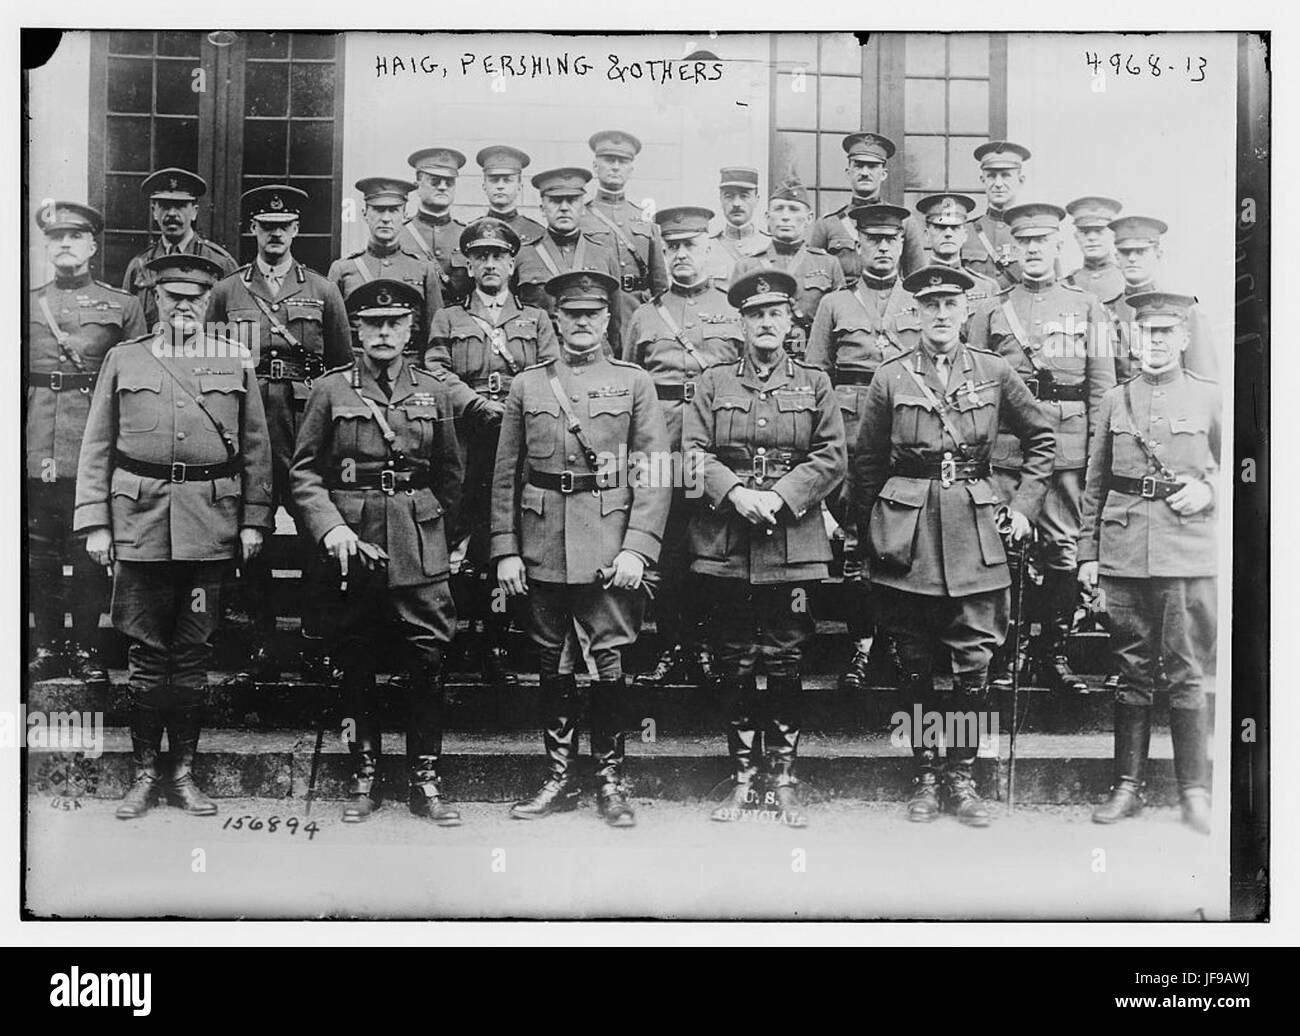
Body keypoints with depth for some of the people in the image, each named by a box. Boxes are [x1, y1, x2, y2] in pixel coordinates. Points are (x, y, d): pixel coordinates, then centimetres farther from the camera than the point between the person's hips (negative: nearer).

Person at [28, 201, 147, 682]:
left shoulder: (123, 305, 8)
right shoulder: (23, 305, 14)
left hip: (95, 444, -2)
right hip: (35, 447, 2)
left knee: (89, 550, 1)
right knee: (38, 551, 6)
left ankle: (86, 648, 10)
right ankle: (46, 646, 15)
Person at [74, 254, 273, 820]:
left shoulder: (237, 362, 9)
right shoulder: (123, 360, 9)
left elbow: (256, 450, 9)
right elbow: (97, 448, 8)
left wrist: (254, 521, 2)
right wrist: (94, 523, 0)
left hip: (210, 529, 0)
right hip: (140, 524, 0)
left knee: (192, 655, 7)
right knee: (146, 654, 5)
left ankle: (185, 771, 17)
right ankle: (145, 771, 16)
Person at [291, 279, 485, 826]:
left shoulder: (434, 391, 8)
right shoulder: (330, 389, 4)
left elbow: (451, 474, 15)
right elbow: (304, 471, 2)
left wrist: (437, 529, 10)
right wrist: (330, 526, -11)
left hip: (420, 546, 1)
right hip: (351, 540, 0)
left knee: (427, 659, -2)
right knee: (355, 663, 6)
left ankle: (425, 780, 8)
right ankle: (365, 775, 19)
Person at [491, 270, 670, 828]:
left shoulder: (634, 383, 5)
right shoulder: (526, 386, 11)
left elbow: (655, 472, -1)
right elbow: (506, 475, 9)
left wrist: (637, 547, -10)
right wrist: (505, 550, 2)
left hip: (610, 546, -2)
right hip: (542, 546, 2)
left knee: (609, 660, -1)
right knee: (550, 663, 8)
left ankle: (610, 777, 12)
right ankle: (559, 776, 19)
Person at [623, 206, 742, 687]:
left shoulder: (736, 310, 12)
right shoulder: (644, 317, 15)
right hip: (658, 452, 1)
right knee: (664, 554, 2)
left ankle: (708, 648, 11)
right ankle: (671, 649, 12)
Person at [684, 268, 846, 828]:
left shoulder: (814, 384, 9)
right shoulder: (714, 382, 9)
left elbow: (831, 457, 0)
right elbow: (694, 452, 1)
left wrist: (778, 497, -13)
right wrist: (736, 493, -15)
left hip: (793, 543, 0)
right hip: (725, 544, 1)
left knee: (785, 665, 3)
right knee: (734, 665, 6)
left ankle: (783, 781, 14)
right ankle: (742, 778, 17)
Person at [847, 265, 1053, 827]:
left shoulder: (995, 373, 5)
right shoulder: (890, 378, 2)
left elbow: (1041, 439, 16)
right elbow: (865, 464, 9)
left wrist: (1023, 505, 9)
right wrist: (868, 538, 9)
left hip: (975, 531, 1)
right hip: (906, 536, 0)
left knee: (974, 664, 0)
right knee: (913, 664, 5)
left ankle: (962, 776, 13)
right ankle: (925, 776, 18)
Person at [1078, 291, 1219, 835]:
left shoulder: (1210, 397, 6)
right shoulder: (1115, 400, 10)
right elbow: (1095, 484, 12)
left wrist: (1208, 489, -7)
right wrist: (1087, 553, 8)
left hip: (1189, 552, -1)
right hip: (1124, 553, 2)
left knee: (1186, 674, 0)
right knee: (1132, 672, 7)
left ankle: (1195, 791, 9)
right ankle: (1127, 785, 15)